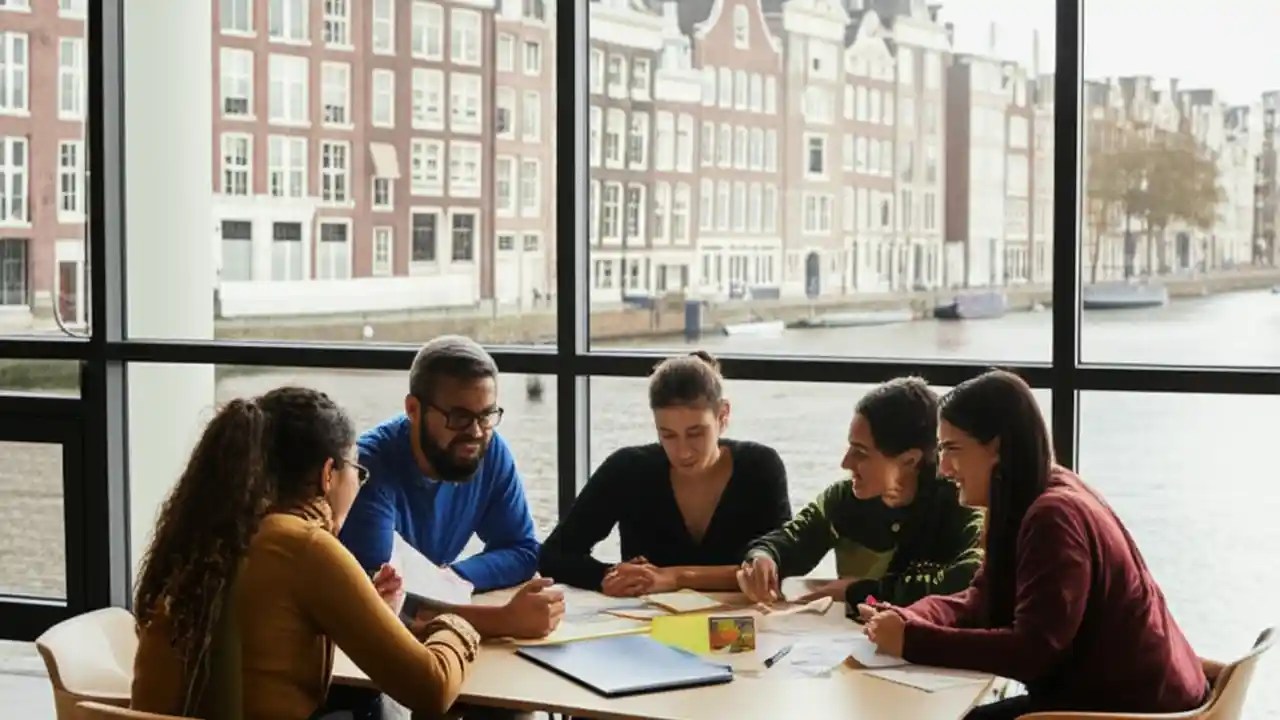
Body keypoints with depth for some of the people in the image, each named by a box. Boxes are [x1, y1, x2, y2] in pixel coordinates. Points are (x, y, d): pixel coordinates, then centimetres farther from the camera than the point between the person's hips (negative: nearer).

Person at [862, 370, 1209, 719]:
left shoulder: (1054, 516, -23)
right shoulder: (1023, 506, 8)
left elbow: (1033, 651, -29)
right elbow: (980, 601, 8)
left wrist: (911, 641, -26)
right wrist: (905, 620, -11)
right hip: (1098, 692, 9)